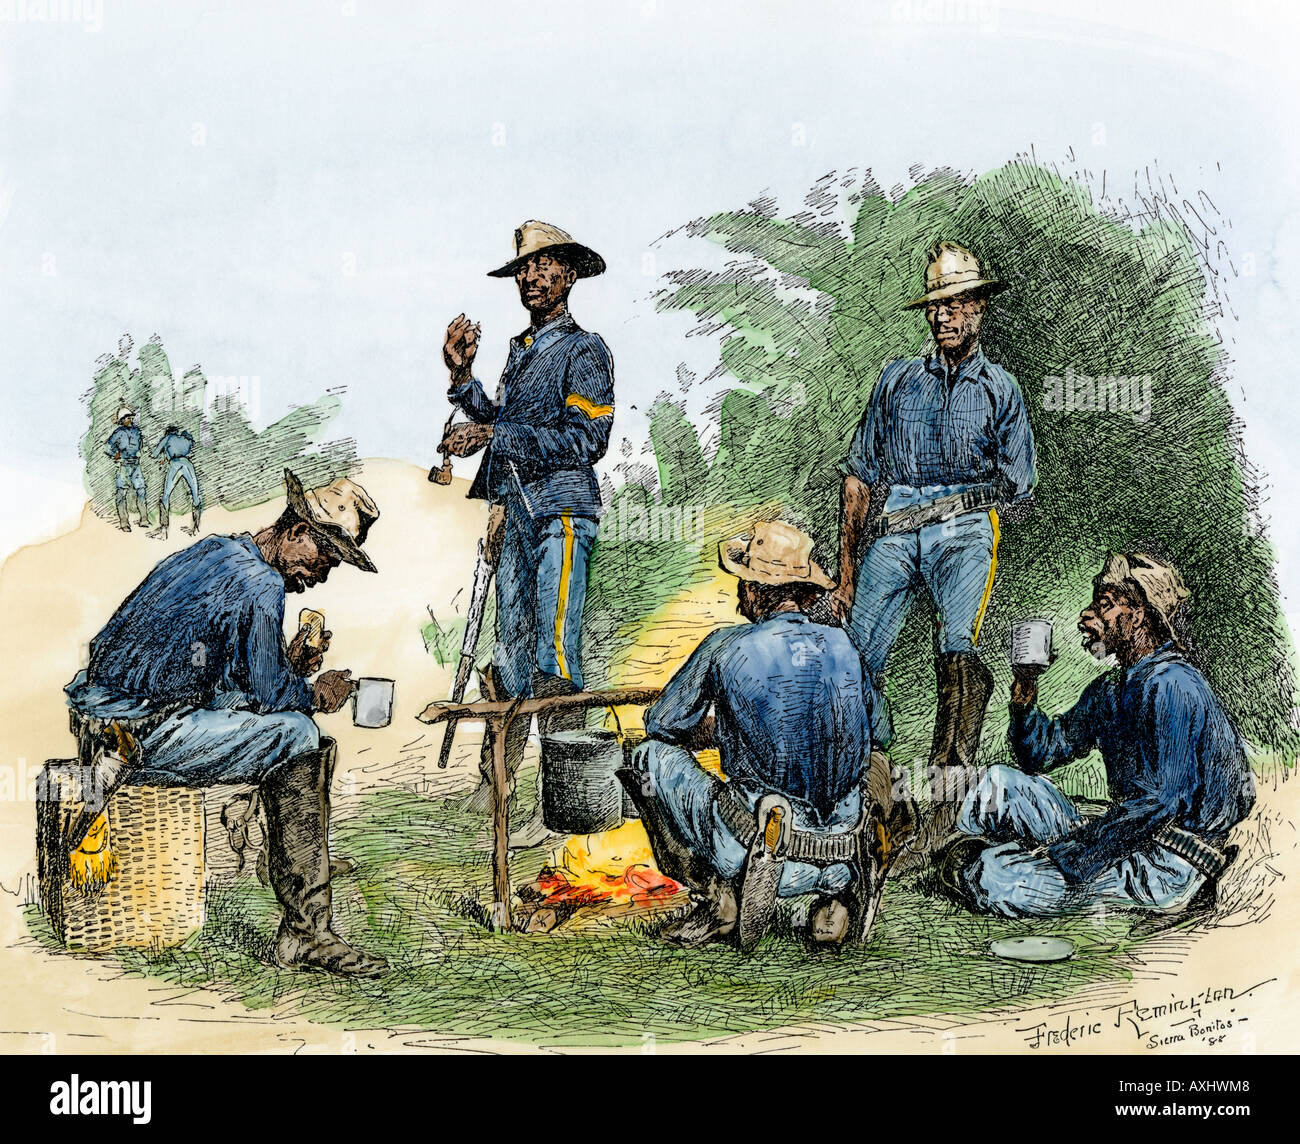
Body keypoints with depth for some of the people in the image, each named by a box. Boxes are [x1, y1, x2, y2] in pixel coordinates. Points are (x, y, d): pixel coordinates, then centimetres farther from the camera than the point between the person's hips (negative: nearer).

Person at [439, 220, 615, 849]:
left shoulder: (584, 349, -3)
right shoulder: (519, 349, 21)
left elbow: (585, 437, -14)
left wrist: (494, 435, -18)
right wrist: (463, 376, 10)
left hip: (562, 511, -7)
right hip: (517, 512, 8)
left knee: (554, 654, -12)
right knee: (510, 648, 13)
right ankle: (497, 774, 23)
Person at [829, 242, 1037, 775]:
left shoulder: (999, 389, 15)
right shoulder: (897, 378, 19)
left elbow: (1017, 489, 15)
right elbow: (859, 476, 18)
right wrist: (846, 569, 14)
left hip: (964, 529, -2)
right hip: (893, 530, 2)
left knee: (958, 649, -26)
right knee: (856, 657, -9)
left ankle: (950, 773, -28)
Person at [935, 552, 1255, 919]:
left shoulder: (1172, 686, -18)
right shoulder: (1108, 689, 13)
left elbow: (1165, 800, -25)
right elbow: (1040, 754, 17)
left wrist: (1071, 854, -24)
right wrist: (1024, 696, -3)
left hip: (1167, 864, -9)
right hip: (1127, 839, 9)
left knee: (993, 878, -21)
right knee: (1002, 782, 10)